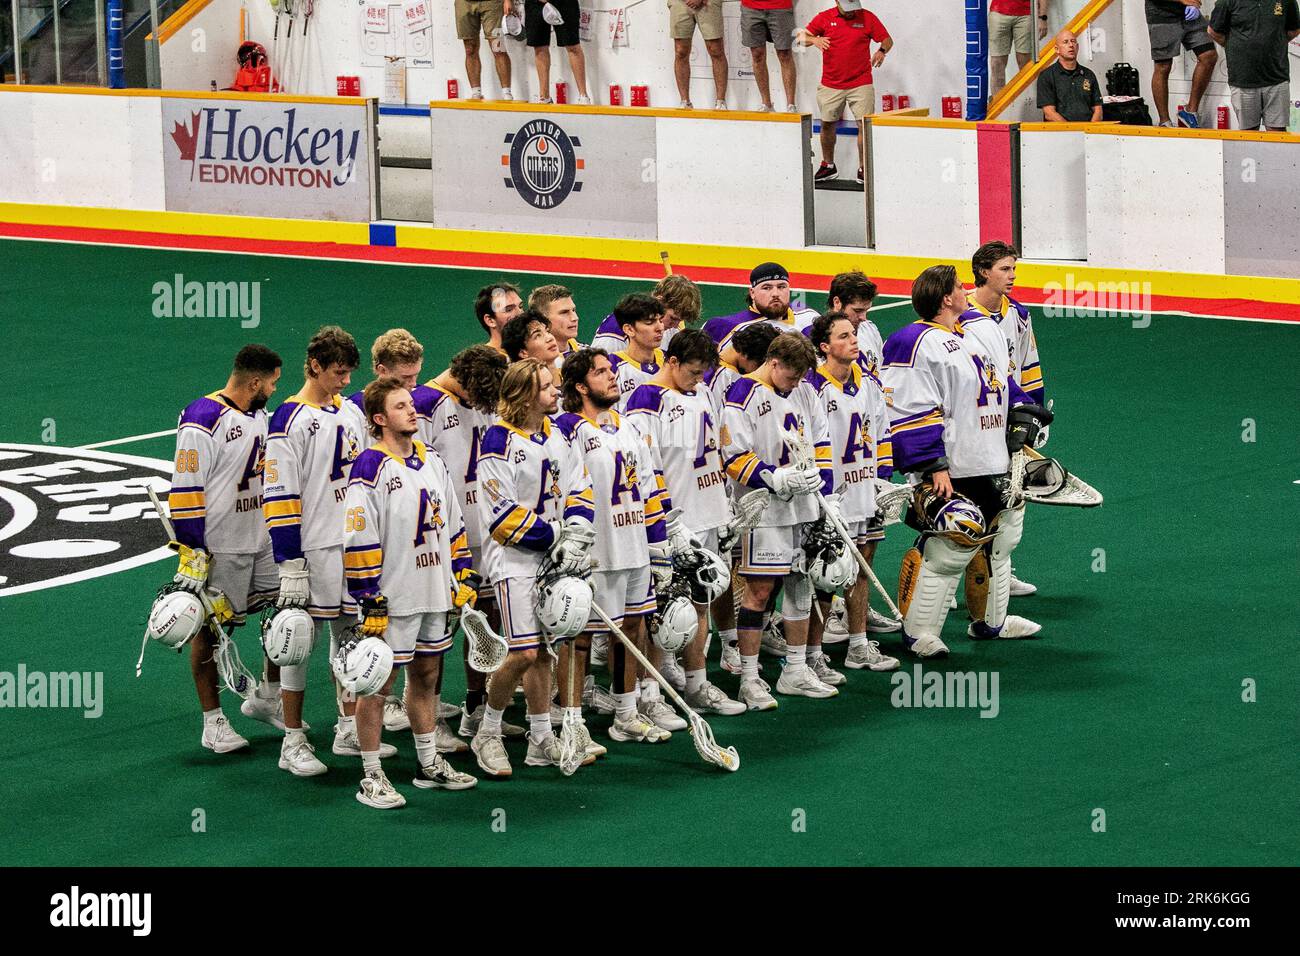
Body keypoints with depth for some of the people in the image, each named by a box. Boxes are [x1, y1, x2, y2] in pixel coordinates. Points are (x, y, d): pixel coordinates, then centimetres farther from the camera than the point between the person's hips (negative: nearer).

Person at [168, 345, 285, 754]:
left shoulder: (260, 414, 11)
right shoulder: (203, 421, -18)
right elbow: (186, 491, -18)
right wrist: (193, 553, -19)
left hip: (263, 543, 8)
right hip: (219, 550, -8)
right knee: (210, 630, 1)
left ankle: (266, 698, 27)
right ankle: (213, 722, 11)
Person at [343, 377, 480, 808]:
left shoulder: (431, 462, 11)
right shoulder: (370, 469, -14)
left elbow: (453, 526, 20)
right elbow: (358, 540, -16)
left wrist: (464, 579, 15)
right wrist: (370, 602, -18)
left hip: (434, 594, 8)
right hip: (393, 599, -8)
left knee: (427, 675, 17)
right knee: (379, 683, -2)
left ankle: (429, 765, 29)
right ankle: (371, 778, 4)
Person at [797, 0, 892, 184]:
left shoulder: (867, 18, -1)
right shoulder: (825, 18, 1)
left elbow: (887, 40, 3)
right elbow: (802, 38, 0)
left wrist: (882, 50, -20)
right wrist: (814, 39, -23)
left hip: (861, 84, -2)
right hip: (830, 84, 2)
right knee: (827, 124, 10)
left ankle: (863, 169, 1)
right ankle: (828, 166, 27)